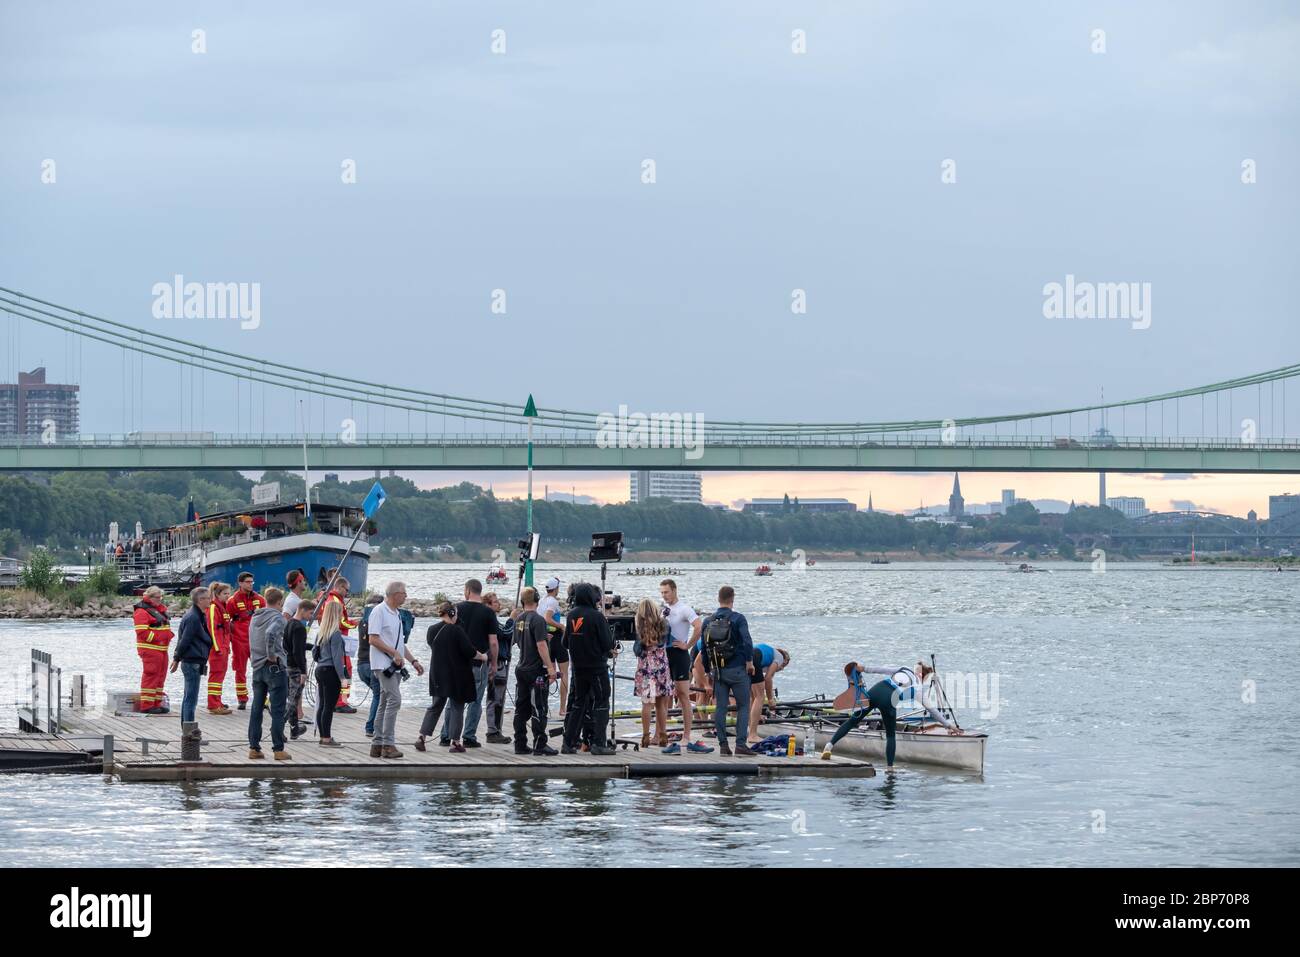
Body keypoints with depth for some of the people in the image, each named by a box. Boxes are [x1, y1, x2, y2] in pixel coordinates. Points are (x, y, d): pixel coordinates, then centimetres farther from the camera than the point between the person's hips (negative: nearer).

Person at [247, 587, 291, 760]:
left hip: (257, 667, 7)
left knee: (256, 710, 10)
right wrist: (272, 655, -21)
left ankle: (254, 747, 10)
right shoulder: (277, 617, -13)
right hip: (275, 667, -7)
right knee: (277, 712, -2)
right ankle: (278, 749, -3)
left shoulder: (255, 618, 12)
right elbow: (270, 634, -31)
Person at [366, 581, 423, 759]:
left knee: (385, 703, 10)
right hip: (383, 664, -10)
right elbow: (373, 639, -15)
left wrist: (413, 661, 20)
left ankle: (377, 745, 12)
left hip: (395, 666, 10)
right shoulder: (379, 611, -9)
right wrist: (394, 653, -19)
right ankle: (388, 744, -19)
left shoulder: (396, 614, 19)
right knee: (394, 700, -18)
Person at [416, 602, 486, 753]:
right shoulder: (456, 630, -16)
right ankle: (455, 742, 4)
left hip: (437, 675, 5)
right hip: (456, 675, -5)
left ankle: (421, 737, 5)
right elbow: (469, 651, -15)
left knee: (435, 706, 14)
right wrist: (483, 657, 5)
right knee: (457, 706, 5)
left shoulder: (432, 630, 2)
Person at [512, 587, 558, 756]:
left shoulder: (518, 621, 9)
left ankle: (520, 744, 12)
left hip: (521, 669, 7)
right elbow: (541, 645, -20)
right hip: (537, 670, -7)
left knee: (521, 709, 10)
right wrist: (550, 668, -18)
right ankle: (540, 746, -5)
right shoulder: (537, 620, -14)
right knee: (539, 710, -5)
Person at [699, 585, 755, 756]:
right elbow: (747, 641, -19)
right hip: (737, 669, -4)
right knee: (743, 706, 1)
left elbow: (704, 648, 14)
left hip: (717, 670, 4)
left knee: (720, 707, 7)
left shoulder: (708, 622, 9)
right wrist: (749, 661, -11)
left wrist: (708, 669, 22)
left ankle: (723, 745, 5)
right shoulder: (738, 619, -7)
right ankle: (741, 744, -8)